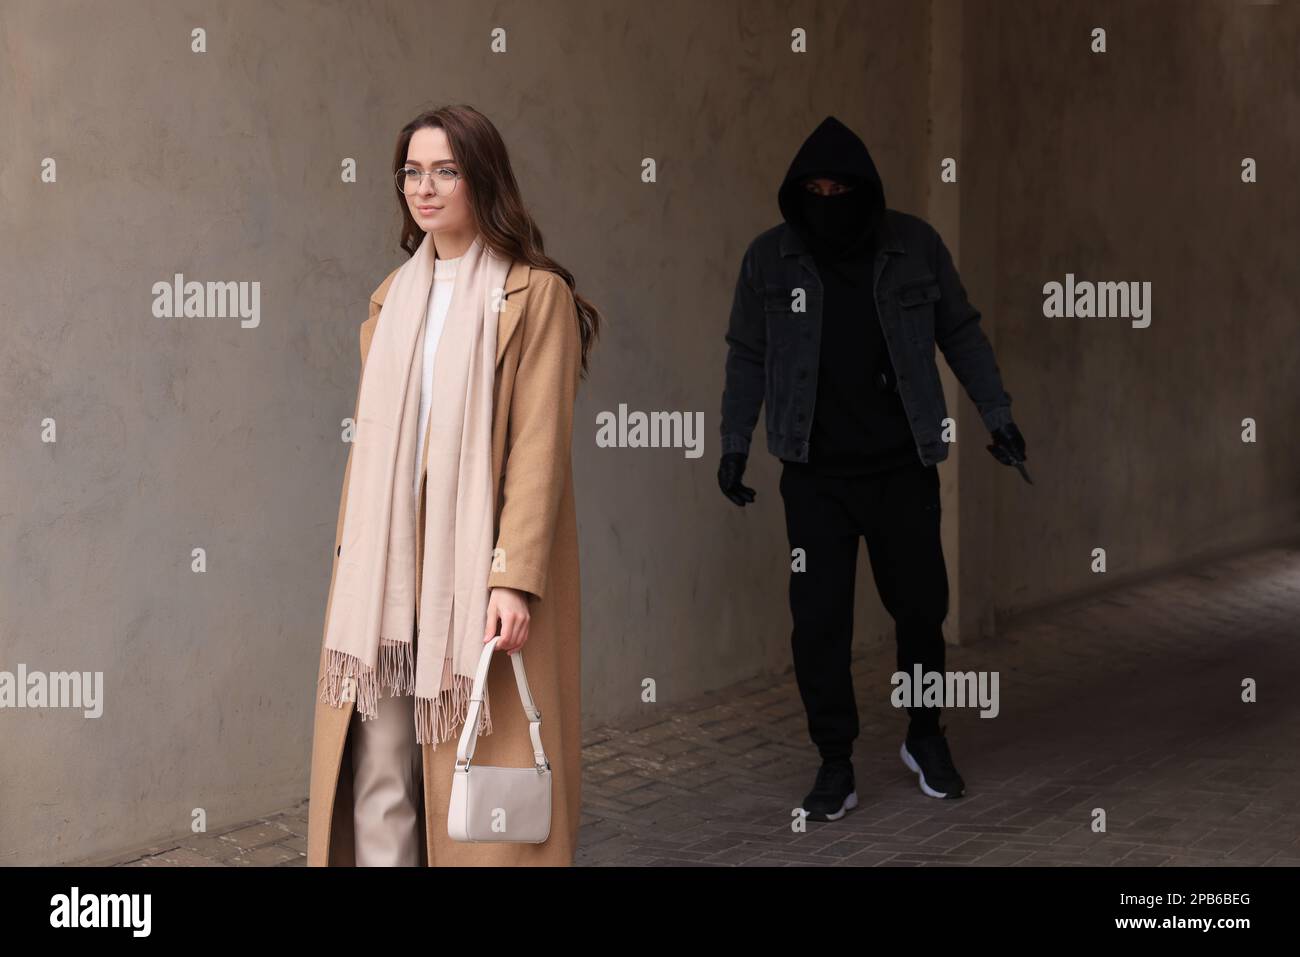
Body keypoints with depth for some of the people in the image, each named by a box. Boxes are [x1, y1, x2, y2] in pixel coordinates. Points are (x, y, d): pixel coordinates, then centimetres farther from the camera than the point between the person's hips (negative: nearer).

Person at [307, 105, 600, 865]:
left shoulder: (534, 294, -5)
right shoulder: (396, 296, 15)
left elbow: (539, 445, -11)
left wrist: (515, 577, -18)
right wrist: (353, 561, 12)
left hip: (474, 569, -5)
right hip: (386, 570, 5)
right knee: (378, 775, 2)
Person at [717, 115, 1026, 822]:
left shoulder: (914, 246, -2)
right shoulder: (769, 258, -2)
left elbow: (961, 333, 7)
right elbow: (747, 357, 8)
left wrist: (996, 413, 5)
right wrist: (734, 443, 5)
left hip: (904, 469, 0)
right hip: (815, 474, 0)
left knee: (920, 606, 7)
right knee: (818, 619, -2)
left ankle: (926, 737, 30)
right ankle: (835, 764, 9)